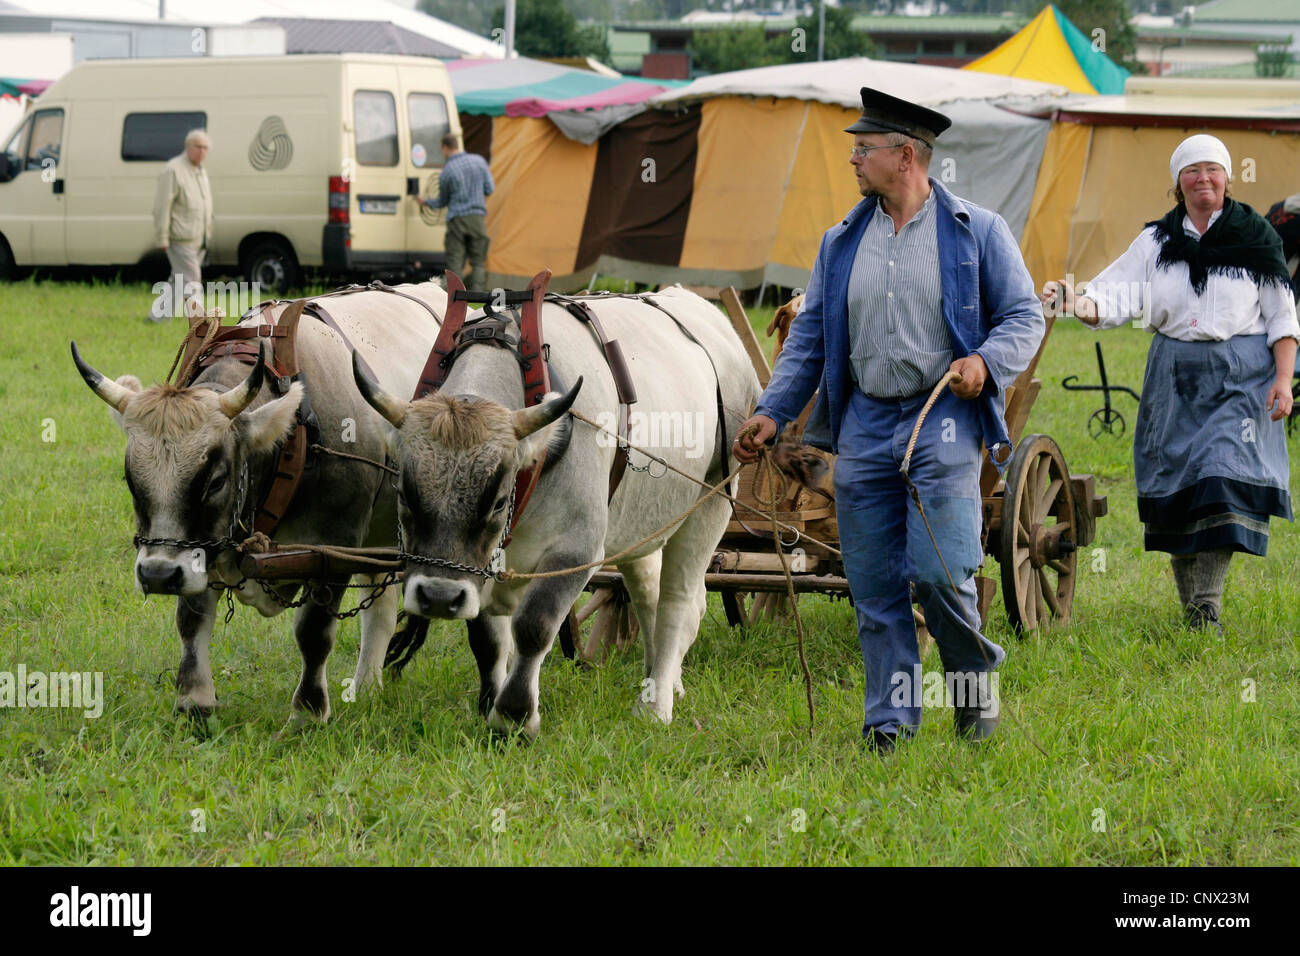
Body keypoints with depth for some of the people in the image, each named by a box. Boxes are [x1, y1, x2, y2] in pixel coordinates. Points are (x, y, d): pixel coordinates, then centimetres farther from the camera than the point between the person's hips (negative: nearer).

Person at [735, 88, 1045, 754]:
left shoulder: (977, 232, 2)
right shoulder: (842, 244, 13)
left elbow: (1024, 316, 3)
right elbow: (810, 336, 16)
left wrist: (986, 361, -16)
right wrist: (772, 412, 8)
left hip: (943, 421, -4)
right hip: (864, 426, 4)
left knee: (938, 568, -15)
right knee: (874, 585, 3)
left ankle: (974, 670, 13)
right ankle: (890, 719, 11)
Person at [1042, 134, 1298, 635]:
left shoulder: (1255, 238, 4)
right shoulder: (1157, 241, 8)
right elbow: (1116, 296, -2)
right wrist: (1076, 301, -23)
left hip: (1242, 374, -3)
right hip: (1176, 376, 3)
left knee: (1225, 478, -16)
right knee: (1177, 480, 1)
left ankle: (1208, 604, -16)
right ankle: (1190, 605, 15)